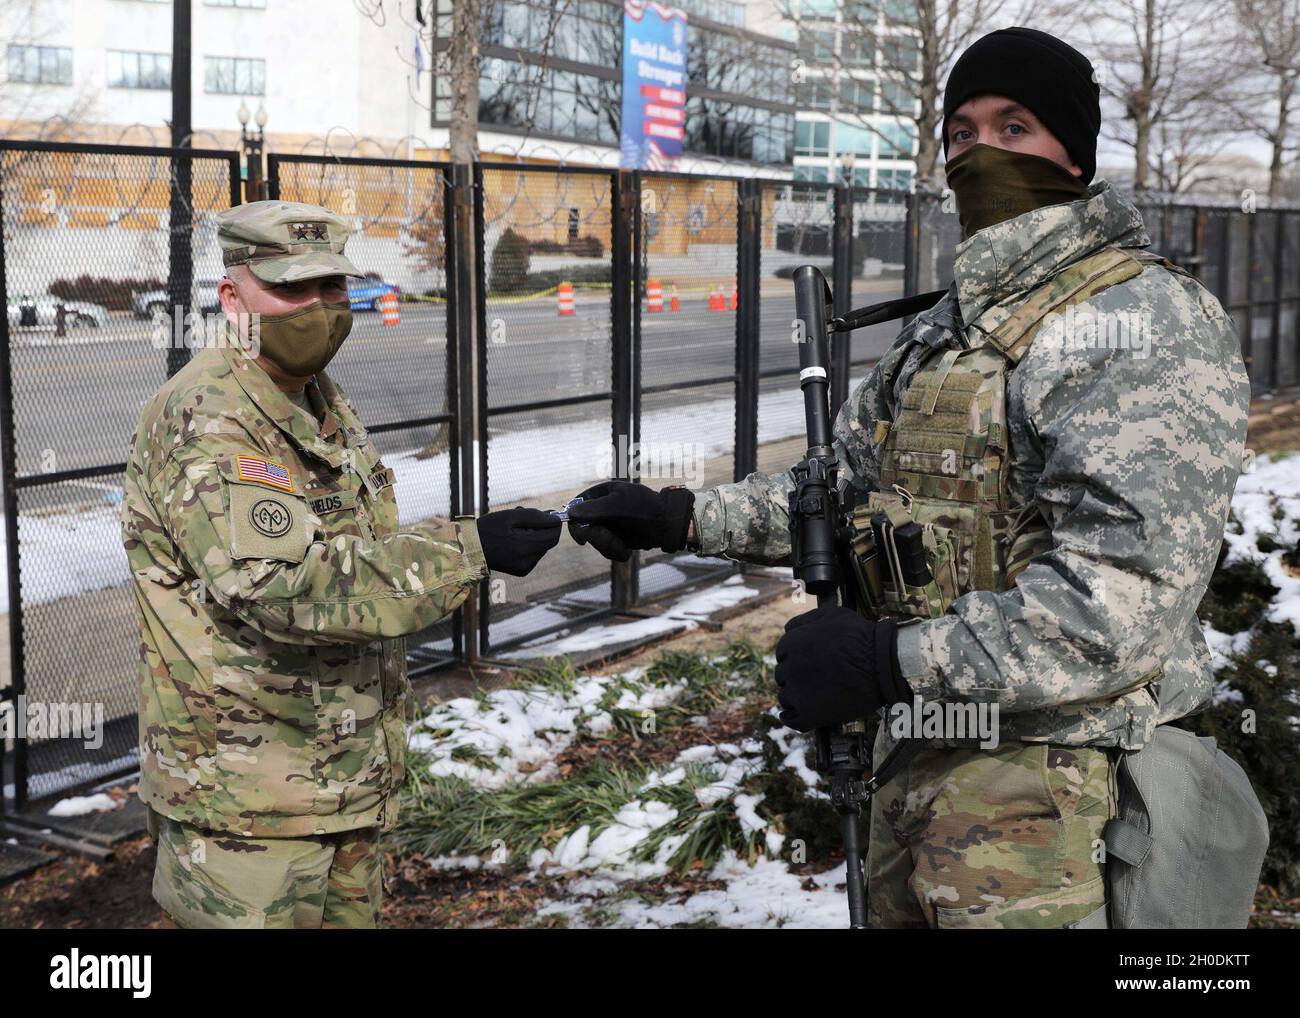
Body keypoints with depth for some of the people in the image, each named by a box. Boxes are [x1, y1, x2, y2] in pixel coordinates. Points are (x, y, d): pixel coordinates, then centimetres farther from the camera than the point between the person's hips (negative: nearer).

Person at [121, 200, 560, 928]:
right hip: (246, 790, -9)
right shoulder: (201, 422, -19)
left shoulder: (327, 404, 12)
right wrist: (470, 551, -29)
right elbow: (282, 581, -30)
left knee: (352, 910, 18)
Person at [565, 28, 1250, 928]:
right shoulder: (949, 326, 13)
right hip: (922, 751, 8)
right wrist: (683, 518, 7)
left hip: (1046, 787, -8)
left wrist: (895, 660, -25)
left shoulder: (1140, 322, -16)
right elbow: (849, 481, 18)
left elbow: (1124, 596, -25)